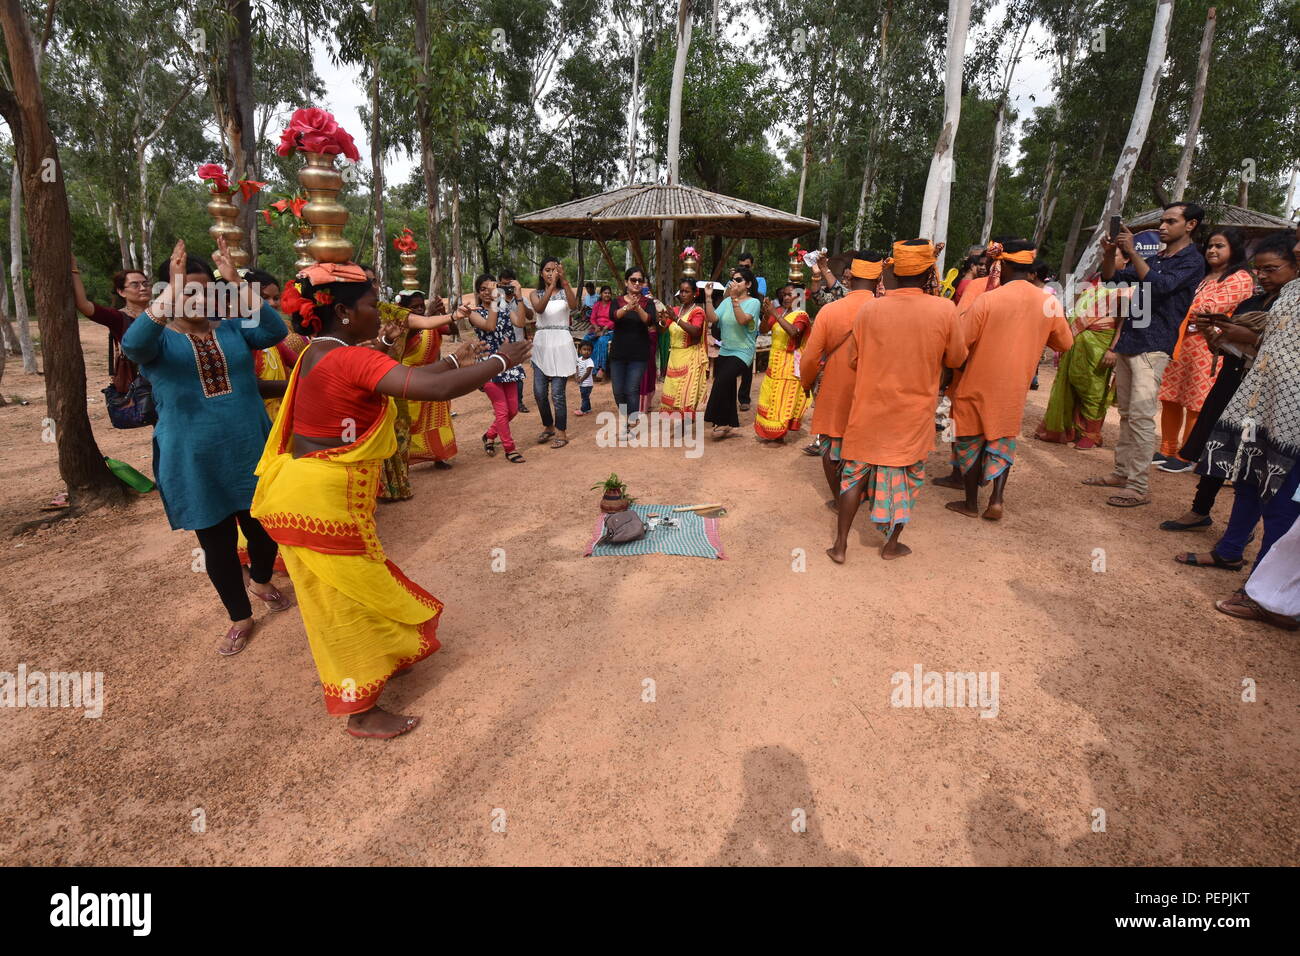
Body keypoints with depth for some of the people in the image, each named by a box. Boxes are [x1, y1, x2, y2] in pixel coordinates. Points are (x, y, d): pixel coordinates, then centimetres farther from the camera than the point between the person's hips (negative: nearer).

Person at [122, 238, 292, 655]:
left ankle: (262, 582, 46)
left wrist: (238, 283, -26)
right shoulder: (159, 339, -4)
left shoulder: (232, 329, 2)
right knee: (216, 543, 9)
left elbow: (276, 330, -17)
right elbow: (131, 344, -28)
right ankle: (241, 617, 28)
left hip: (250, 452, 2)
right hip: (194, 462, -2)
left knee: (262, 528, 14)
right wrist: (172, 295, -37)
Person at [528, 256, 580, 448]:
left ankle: (561, 432, 10)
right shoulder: (535, 294, 7)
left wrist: (564, 280, -28)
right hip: (541, 344, 3)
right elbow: (539, 309, -16)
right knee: (539, 392, 3)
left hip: (561, 344, -3)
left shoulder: (566, 291, 3)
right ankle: (548, 426, 25)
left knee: (557, 393, -5)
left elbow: (573, 305, -20)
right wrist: (552, 285, -26)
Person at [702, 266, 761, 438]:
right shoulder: (727, 301, 7)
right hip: (724, 351, 6)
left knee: (722, 380, -23)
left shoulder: (754, 302, -7)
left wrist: (734, 298, -27)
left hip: (742, 353, -6)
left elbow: (743, 320, -25)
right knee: (726, 389, 11)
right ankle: (728, 423, 24)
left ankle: (721, 422, -9)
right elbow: (712, 318, -4)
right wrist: (708, 297, -10)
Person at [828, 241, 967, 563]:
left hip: (870, 409, 1)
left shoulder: (869, 310, -9)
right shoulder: (944, 310, -12)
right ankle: (892, 543, 28)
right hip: (914, 412, 0)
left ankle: (840, 545, 15)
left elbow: (853, 360, 2)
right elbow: (956, 358, 1)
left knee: (856, 473, 12)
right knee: (905, 475, 16)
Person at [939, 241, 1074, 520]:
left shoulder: (988, 300, -17)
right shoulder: (1049, 303, -4)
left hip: (979, 384, -3)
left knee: (971, 441, 11)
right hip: (1015, 388, 4)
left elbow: (960, 343, -16)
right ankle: (997, 500, 9)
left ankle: (971, 503, 18)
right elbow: (1065, 343, 10)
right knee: (1003, 440, 19)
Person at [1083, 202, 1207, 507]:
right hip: (1128, 344, 8)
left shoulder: (1192, 261, -3)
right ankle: (1122, 473, 17)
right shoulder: (1154, 259, 20)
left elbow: (1160, 286, -20)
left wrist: (1132, 252, -19)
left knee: (1141, 417, -12)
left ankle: (1138, 487, -10)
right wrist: (1110, 253, -1)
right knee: (1126, 414, 10)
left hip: (1153, 347, -8)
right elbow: (1112, 278, 19)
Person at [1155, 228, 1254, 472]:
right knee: (1170, 399, 7)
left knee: (1195, 405, -3)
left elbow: (1210, 308, -14)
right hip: (1179, 343, 7)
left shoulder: (1240, 279, -3)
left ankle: (1186, 457, 4)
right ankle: (1167, 451, 16)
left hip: (1206, 348, -7)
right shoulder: (1201, 276, 23)